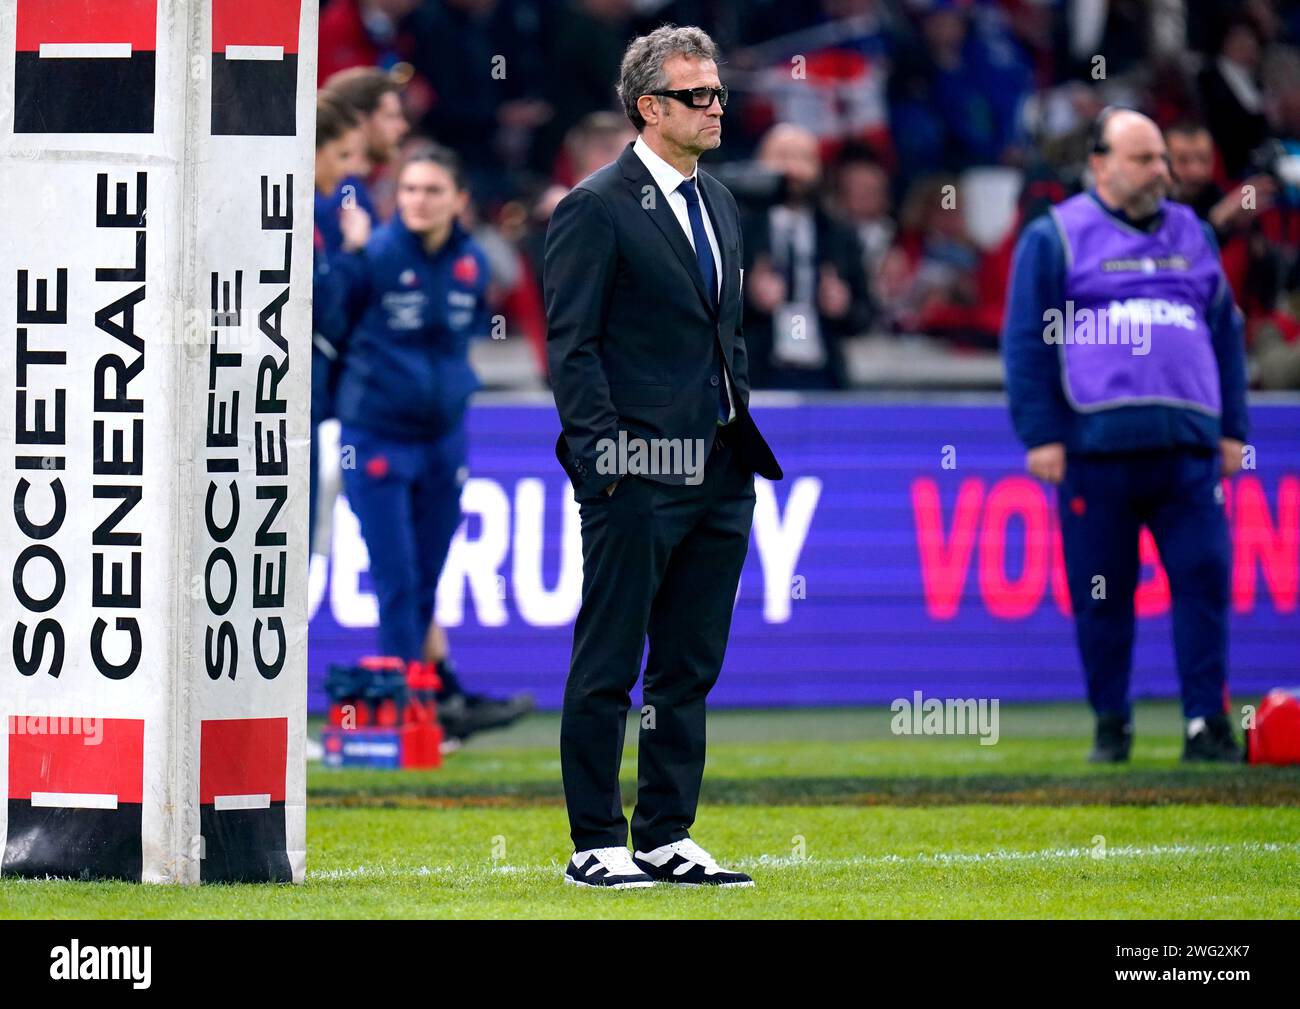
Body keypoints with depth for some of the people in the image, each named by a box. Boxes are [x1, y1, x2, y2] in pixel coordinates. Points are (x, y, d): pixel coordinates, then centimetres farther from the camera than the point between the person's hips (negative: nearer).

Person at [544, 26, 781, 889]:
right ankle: (596, 844, 3)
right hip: (639, 476, -8)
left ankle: (666, 838, 15)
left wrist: (745, 436, 14)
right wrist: (607, 458, -16)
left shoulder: (719, 203, 16)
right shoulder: (595, 209, -7)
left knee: (690, 669, 10)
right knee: (607, 670, -1)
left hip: (720, 474, 8)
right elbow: (571, 346, -10)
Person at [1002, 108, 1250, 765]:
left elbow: (1227, 333, 22)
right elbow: (1025, 341, 2)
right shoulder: (1055, 238, 5)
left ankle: (1206, 724, -5)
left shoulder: (1193, 235, 18)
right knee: (1101, 594, 1)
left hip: (1189, 446, 3)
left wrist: (1232, 427, 15)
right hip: (1095, 447, -3)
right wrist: (1039, 434, -6)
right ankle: (1111, 724, 13)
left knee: (1203, 581, -7)